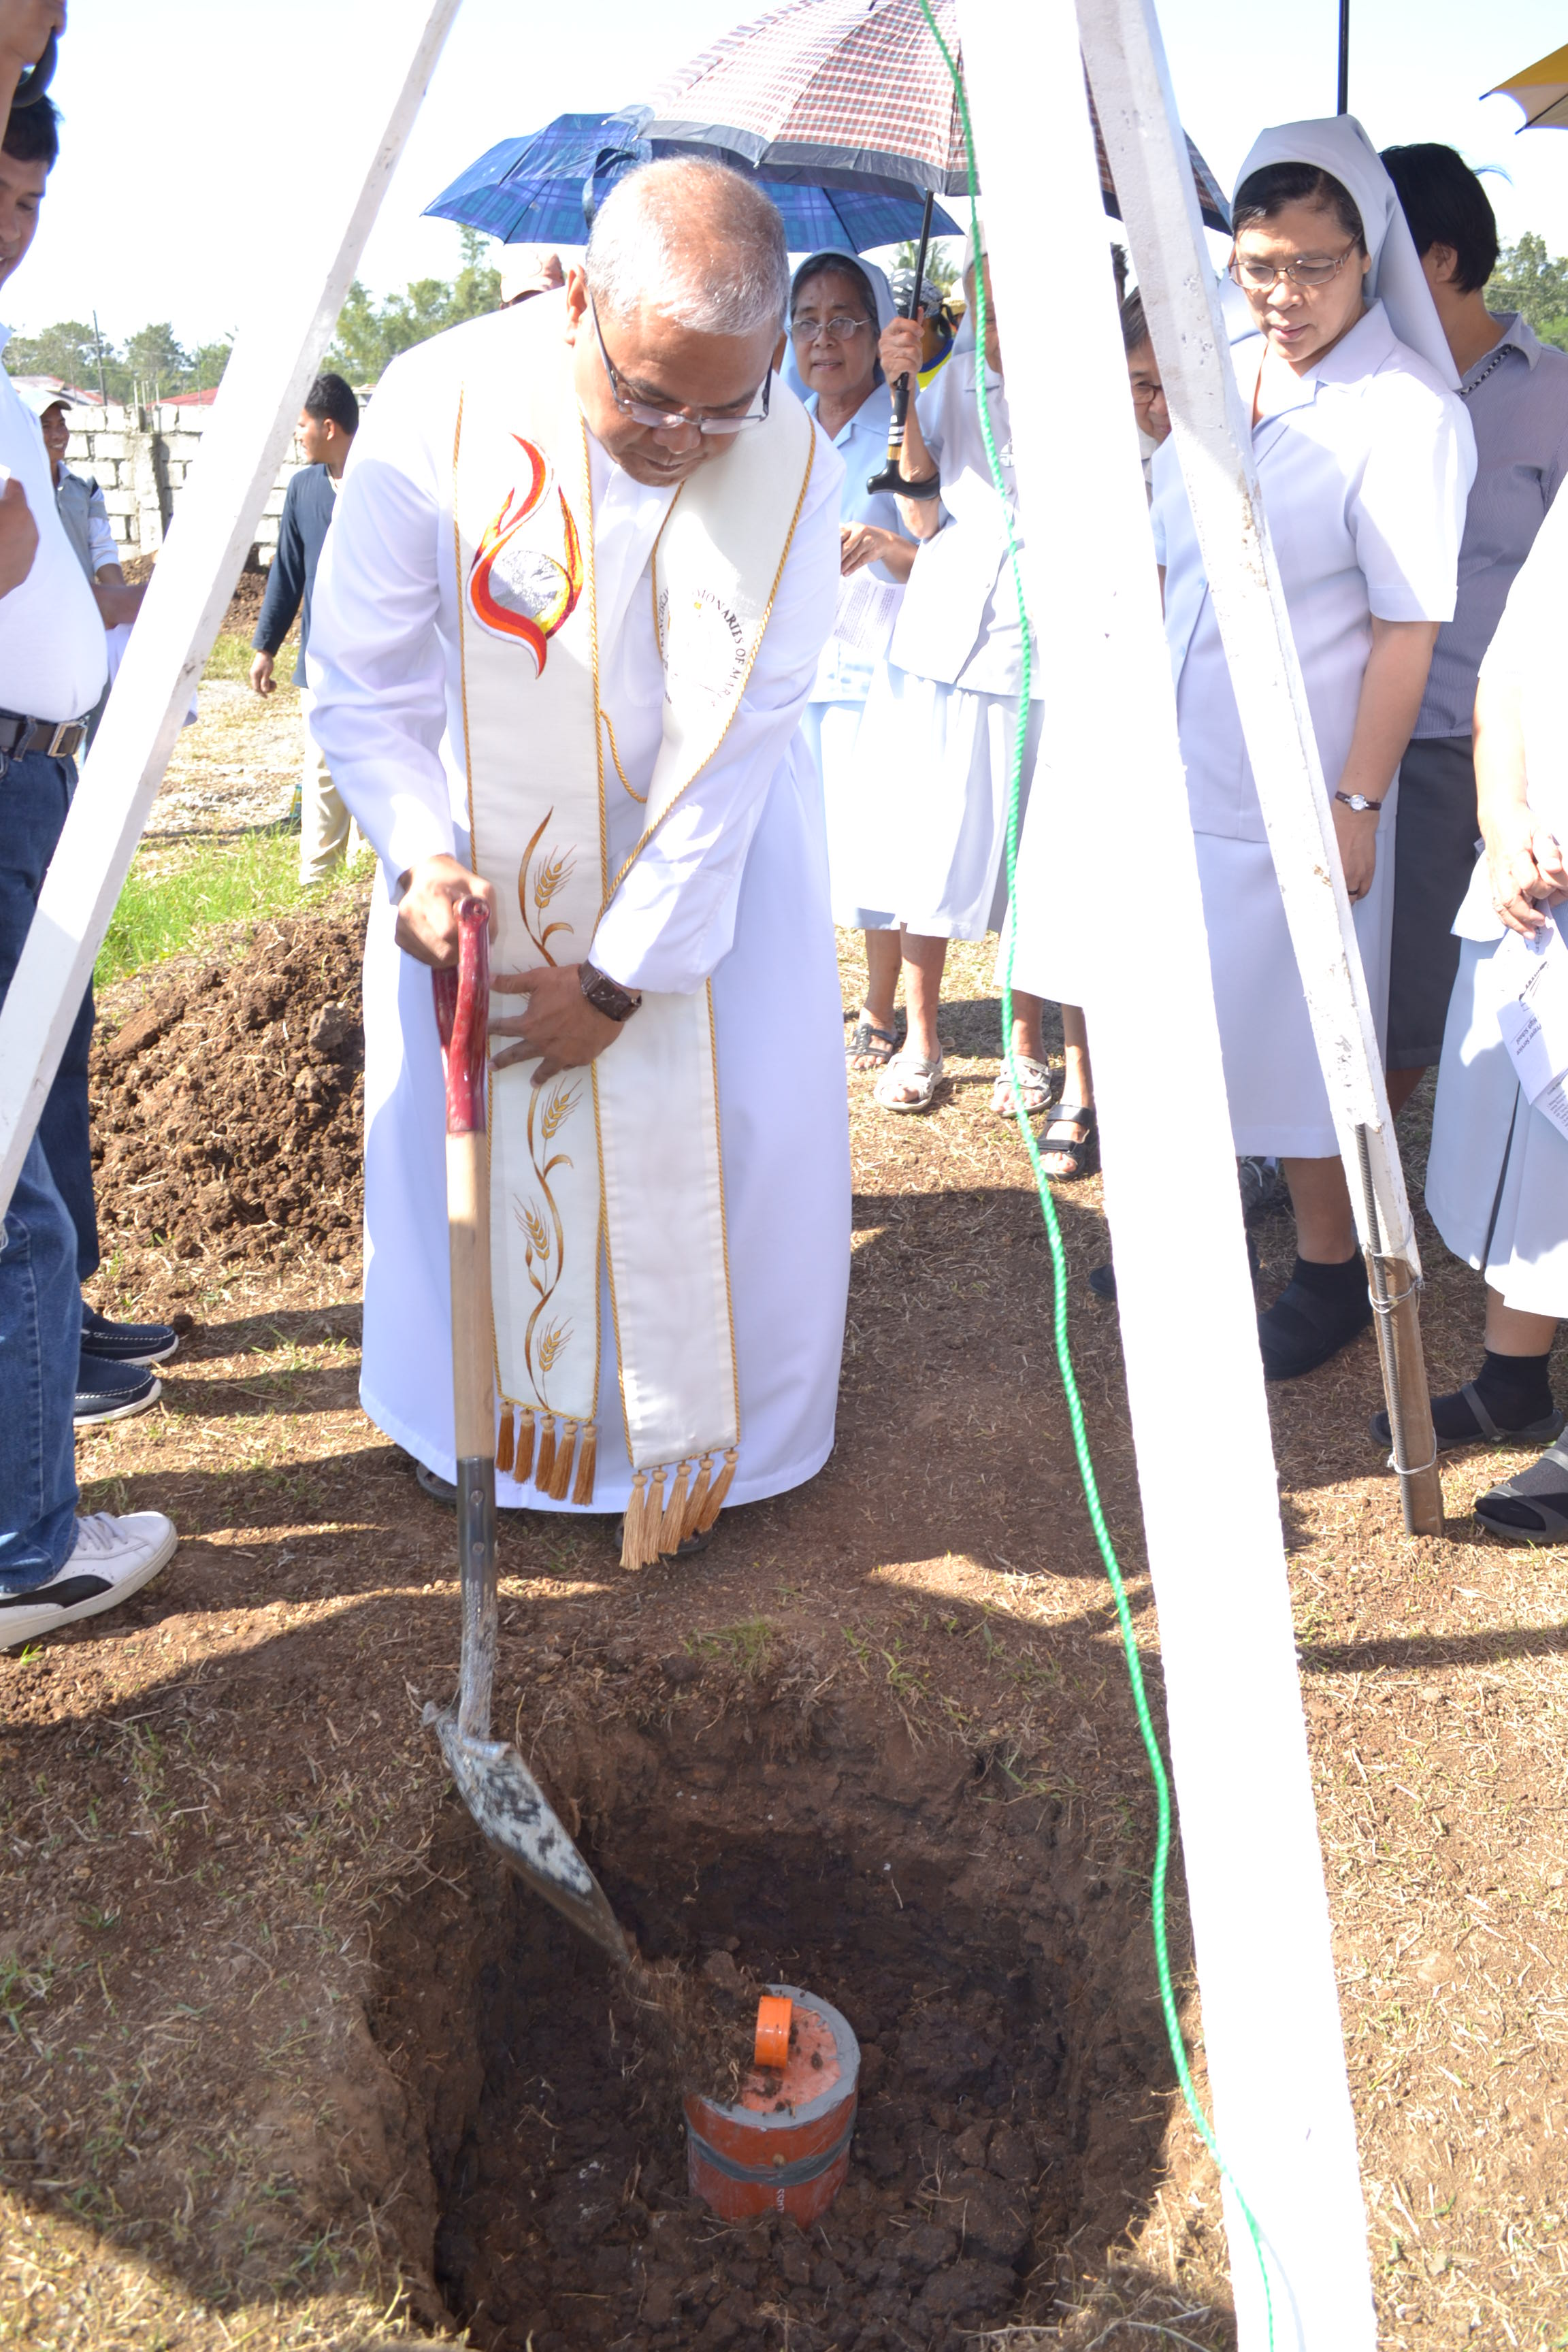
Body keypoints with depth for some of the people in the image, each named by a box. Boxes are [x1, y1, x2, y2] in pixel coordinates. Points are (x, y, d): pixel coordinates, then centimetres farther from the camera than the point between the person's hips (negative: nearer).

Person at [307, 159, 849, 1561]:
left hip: (714, 829, 1)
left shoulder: (794, 466, -22)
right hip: (490, 832, 0)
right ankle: (472, 1414, 30)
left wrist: (623, 969, -19)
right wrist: (420, 850, -29)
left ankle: (704, 1425, 21)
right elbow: (362, 680, -13)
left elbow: (733, 743, -20)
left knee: (741, 1111, -3)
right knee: (462, 1114, 4)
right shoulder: (439, 417, -25)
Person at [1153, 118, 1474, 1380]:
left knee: (1299, 1036, 4)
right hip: (1180, 770, 7)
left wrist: (1356, 805, -18)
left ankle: (1332, 1269, 23)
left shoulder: (1410, 414, -14)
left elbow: (1406, 633, -16)